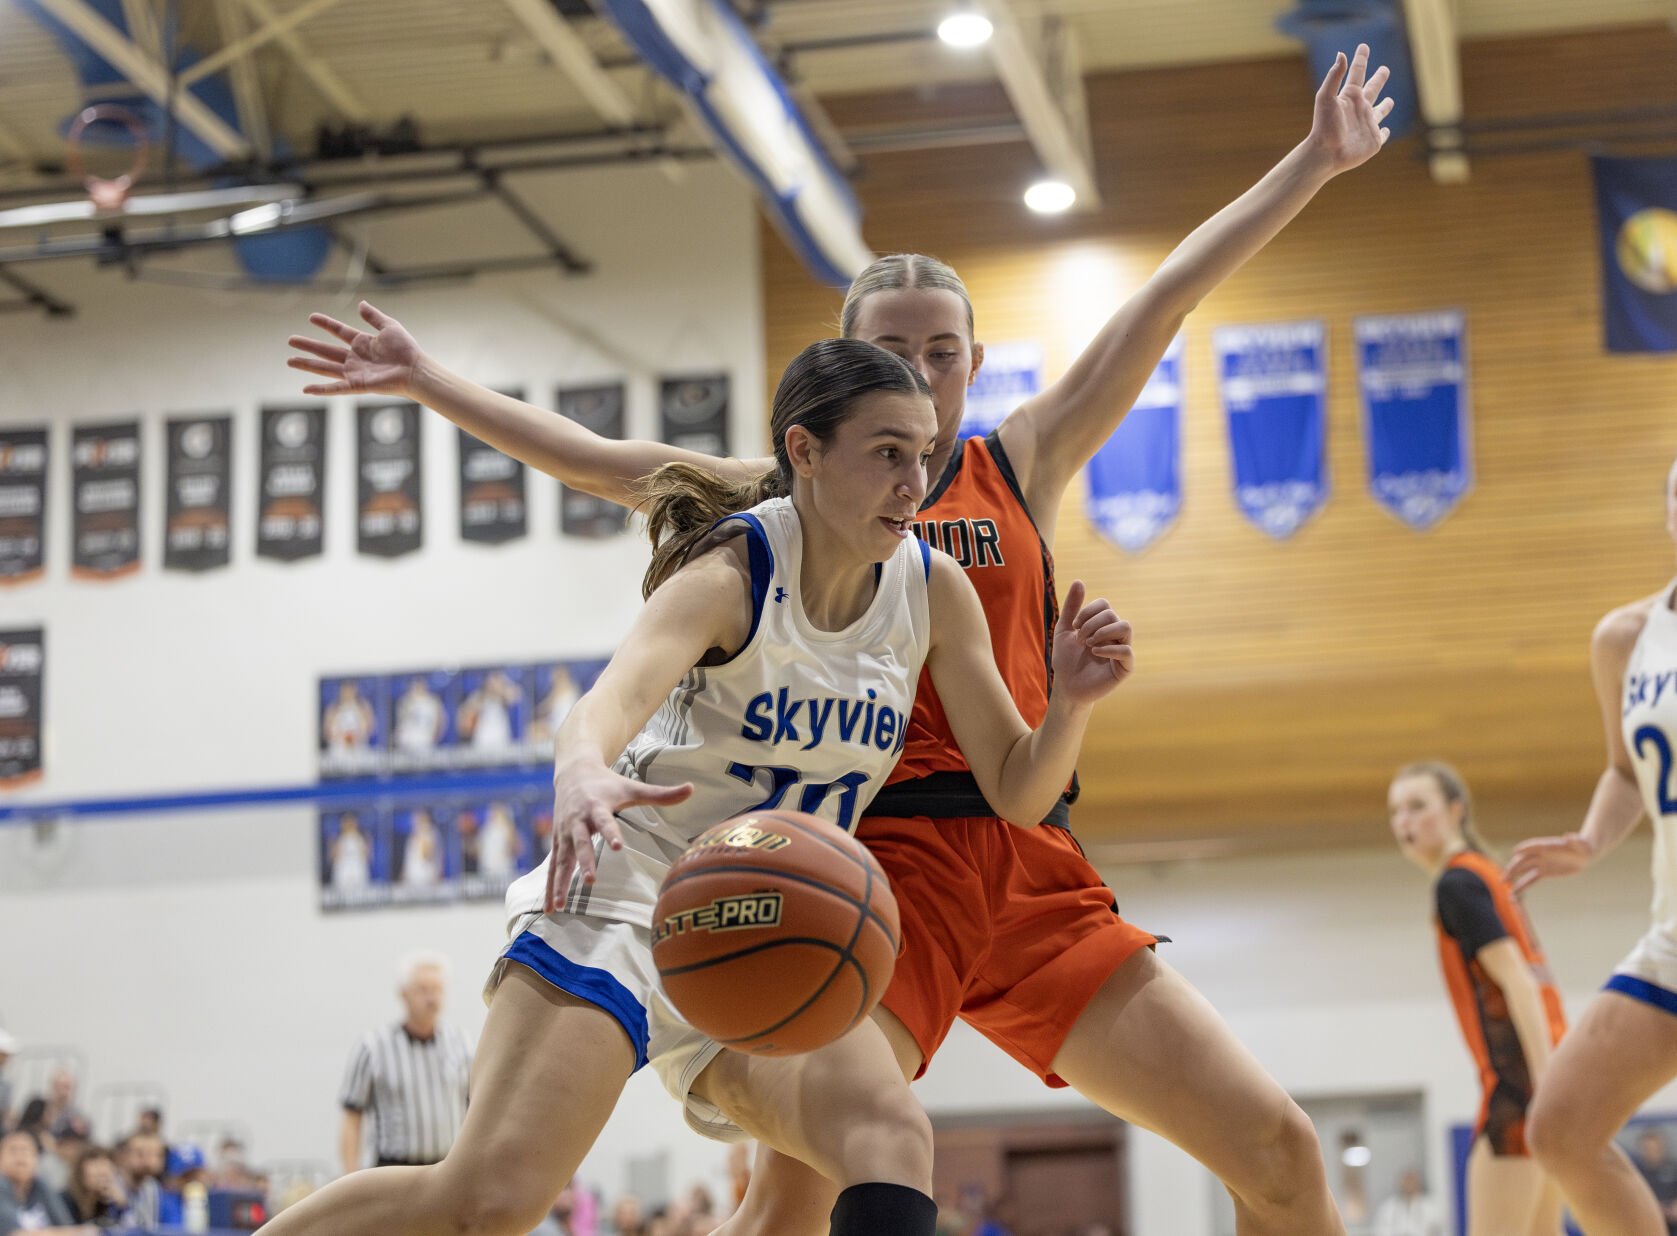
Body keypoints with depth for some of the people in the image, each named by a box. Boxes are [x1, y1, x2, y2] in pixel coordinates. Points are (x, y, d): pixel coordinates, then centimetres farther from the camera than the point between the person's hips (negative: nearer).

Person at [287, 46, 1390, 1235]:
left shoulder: (1021, 465, 14)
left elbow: (1167, 299, 11)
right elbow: (595, 459, 13)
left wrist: (1317, 160, 11)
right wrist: (424, 379, 12)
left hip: (1032, 867, 3)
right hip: (876, 861, -2)